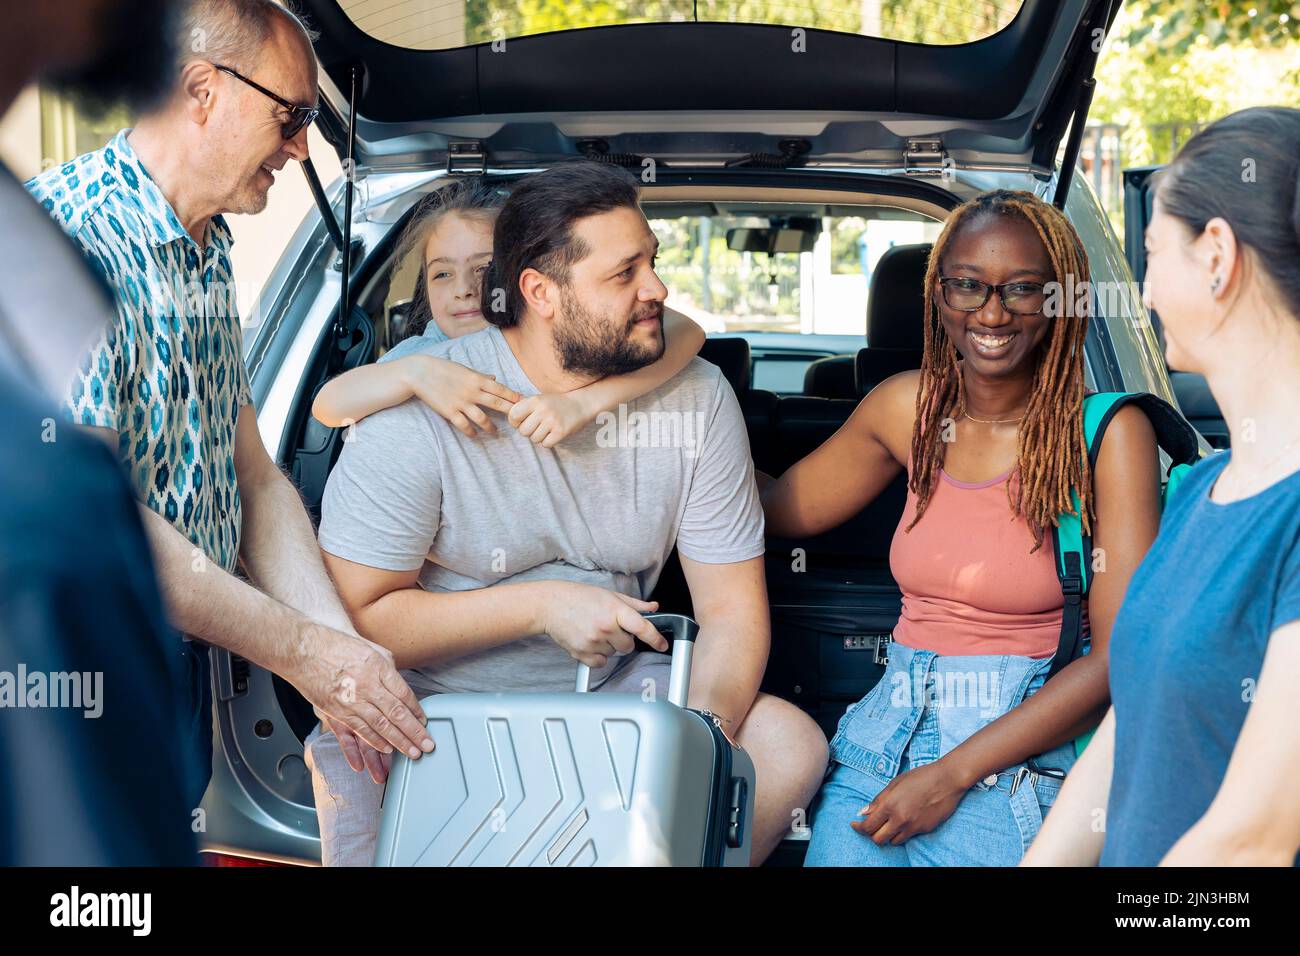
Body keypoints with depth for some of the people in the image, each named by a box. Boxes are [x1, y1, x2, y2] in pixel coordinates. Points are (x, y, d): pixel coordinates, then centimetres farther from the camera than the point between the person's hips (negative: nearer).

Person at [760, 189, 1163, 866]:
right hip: (887, 729, 4)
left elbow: (1123, 652, -10)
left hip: (1021, 754, -3)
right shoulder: (907, 407, 8)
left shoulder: (1109, 432, -5)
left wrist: (953, 775, -14)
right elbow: (782, 506, 24)